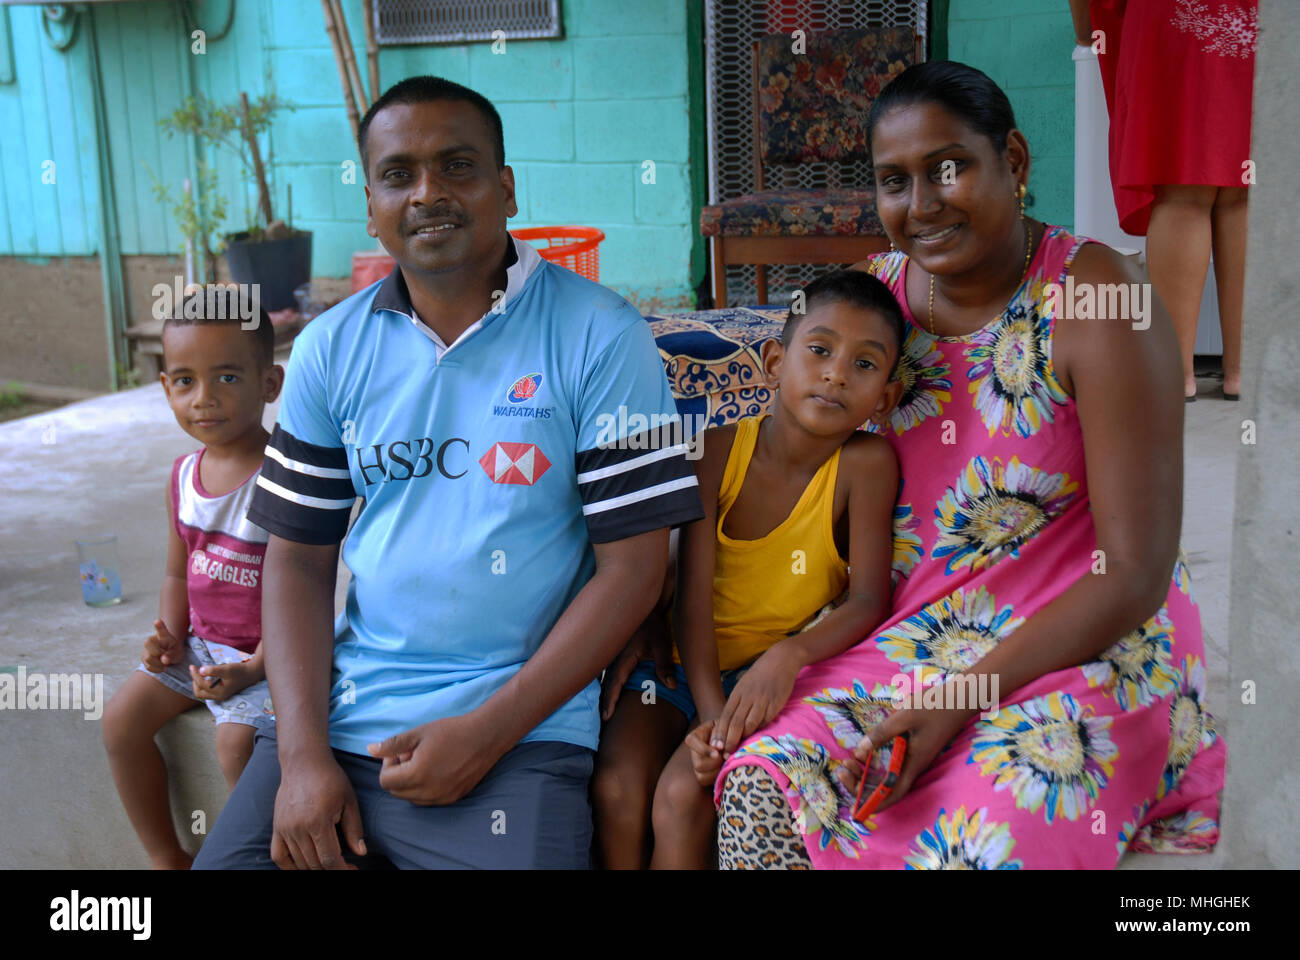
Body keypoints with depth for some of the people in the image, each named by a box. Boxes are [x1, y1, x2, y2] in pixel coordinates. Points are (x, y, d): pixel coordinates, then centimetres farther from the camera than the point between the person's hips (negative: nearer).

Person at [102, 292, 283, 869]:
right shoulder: (184, 477, 3)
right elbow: (178, 571, 15)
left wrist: (252, 670, -23)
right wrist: (171, 637, -2)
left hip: (267, 653, -7)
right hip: (199, 643, 7)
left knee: (236, 740, -26)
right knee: (122, 719, -3)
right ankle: (167, 858, 13)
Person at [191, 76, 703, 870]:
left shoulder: (599, 335, -6)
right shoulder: (330, 349, 7)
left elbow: (633, 564, -8)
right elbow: (298, 560, 8)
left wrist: (488, 732, -12)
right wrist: (303, 754, -4)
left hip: (520, 725, -3)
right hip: (339, 712, 4)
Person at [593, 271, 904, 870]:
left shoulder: (866, 463, -12)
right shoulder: (718, 450, -9)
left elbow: (868, 599, -14)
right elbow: (693, 600, -13)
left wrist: (790, 654, -33)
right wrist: (710, 712, -26)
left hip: (769, 675, -1)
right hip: (685, 662, 2)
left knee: (683, 793, -23)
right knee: (616, 788, -20)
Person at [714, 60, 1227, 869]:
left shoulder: (1095, 303, -13)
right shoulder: (876, 293, 3)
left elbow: (1136, 574, -14)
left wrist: (966, 696, -21)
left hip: (1085, 648, -4)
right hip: (906, 634, 4)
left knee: (980, 845, -30)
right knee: (763, 800, -20)